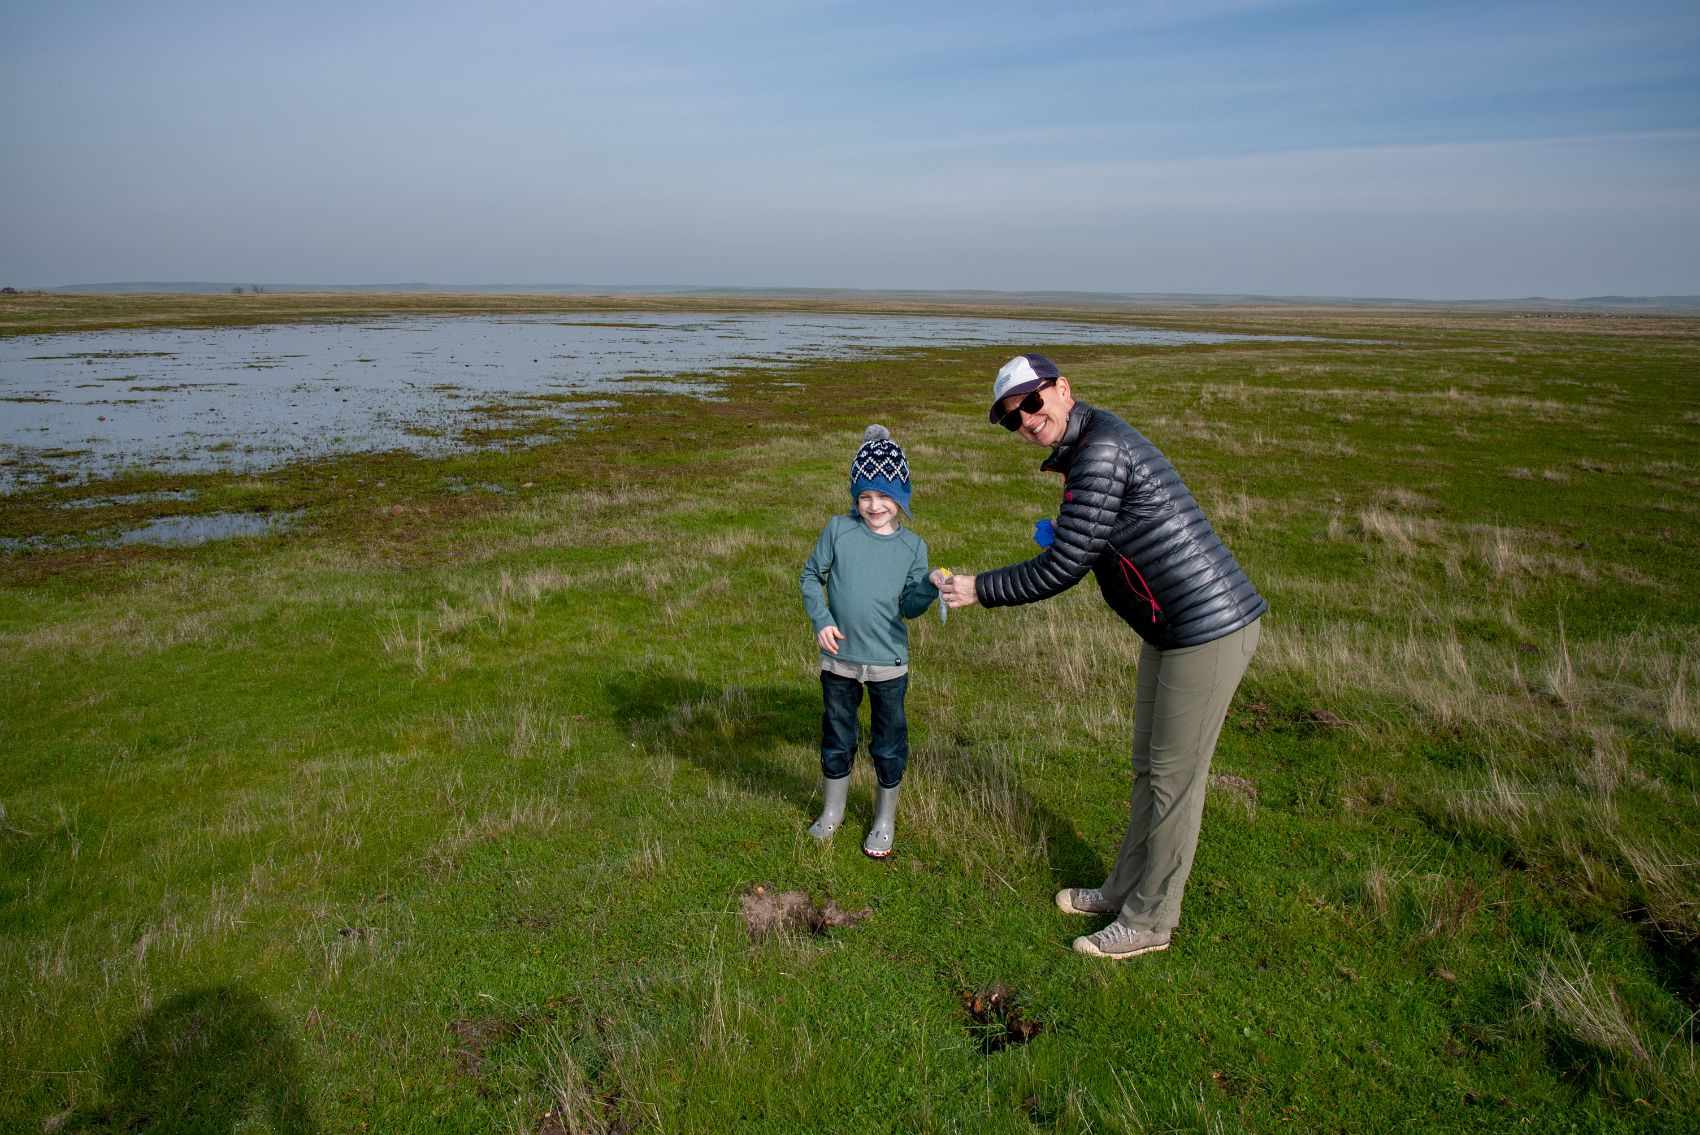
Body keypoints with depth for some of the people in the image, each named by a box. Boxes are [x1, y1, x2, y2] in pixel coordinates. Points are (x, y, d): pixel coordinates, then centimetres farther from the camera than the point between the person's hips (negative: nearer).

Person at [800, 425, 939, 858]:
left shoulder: (912, 546, -4)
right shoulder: (837, 530, -5)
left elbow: (910, 605, -3)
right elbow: (812, 576, 4)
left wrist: (933, 588, -23)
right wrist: (821, 620, -9)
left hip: (888, 663, 0)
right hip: (839, 657, 1)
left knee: (889, 744, 12)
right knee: (837, 738, 17)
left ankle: (885, 821, 32)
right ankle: (832, 811, 38)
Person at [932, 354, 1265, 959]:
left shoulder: (1101, 449, -20)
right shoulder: (1089, 448, 12)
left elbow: (1061, 569, -20)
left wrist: (978, 590, -11)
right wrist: (1065, 535, 6)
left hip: (1210, 628, -10)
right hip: (1172, 630, 10)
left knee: (1174, 778, 1)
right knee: (1149, 767, 19)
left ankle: (1148, 922, 15)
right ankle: (1124, 890, 34)